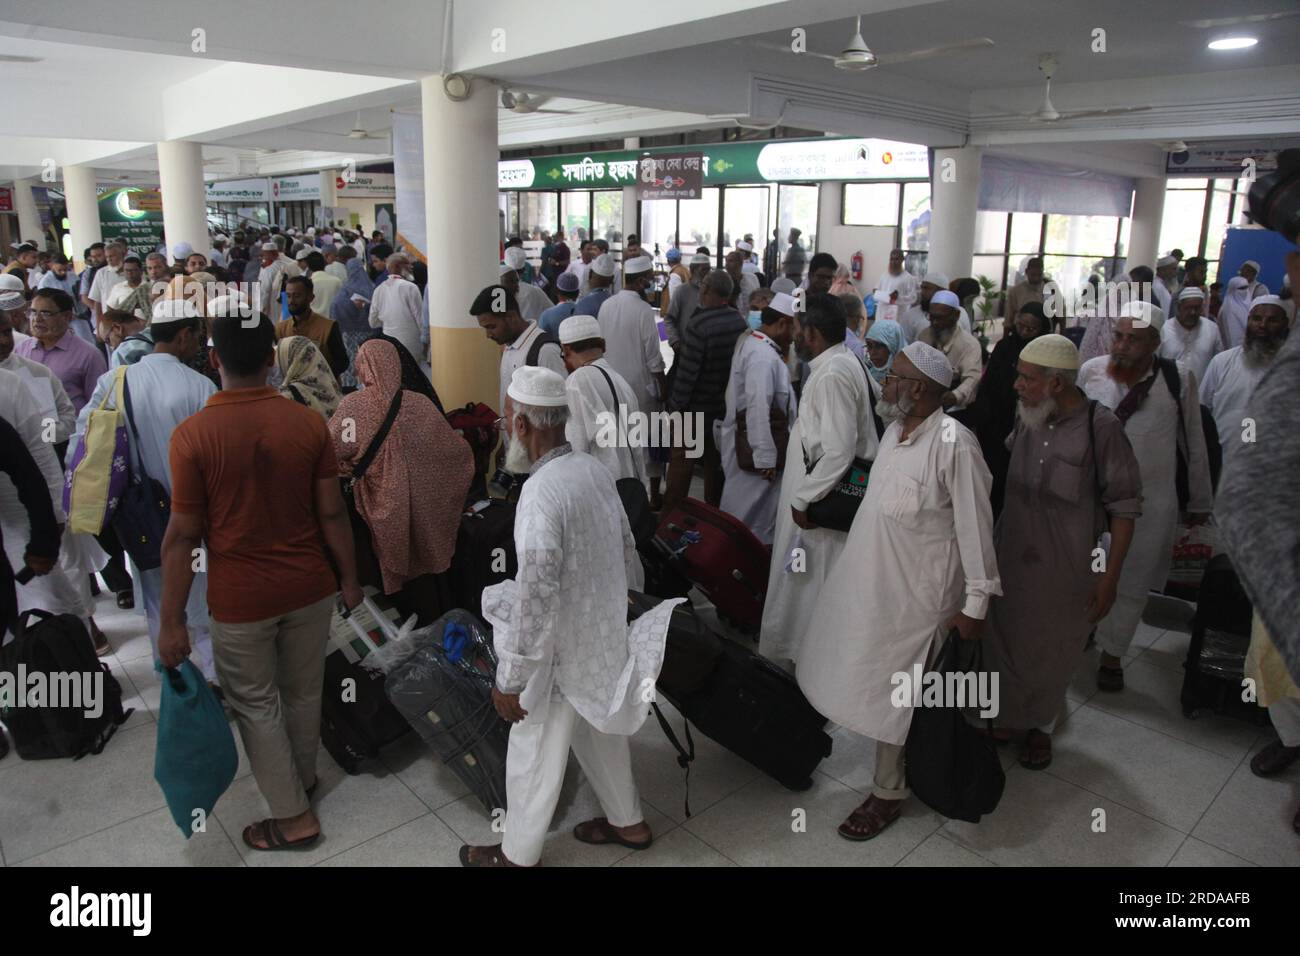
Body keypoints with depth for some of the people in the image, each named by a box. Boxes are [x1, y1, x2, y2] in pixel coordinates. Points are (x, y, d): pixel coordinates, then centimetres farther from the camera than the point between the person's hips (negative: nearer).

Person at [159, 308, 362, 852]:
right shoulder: (309, 423, -10)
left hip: (241, 599, -3)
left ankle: (294, 816, 25)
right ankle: (303, 777, 45)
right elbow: (332, 514, -5)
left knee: (255, 703, 16)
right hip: (308, 587, 3)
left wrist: (171, 621, -4)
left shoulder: (192, 435, -16)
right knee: (304, 691, 22)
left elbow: (183, 536, -12)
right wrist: (349, 579, 9)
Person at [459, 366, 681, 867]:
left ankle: (518, 855, 35)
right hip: (607, 634, 8)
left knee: (535, 755, 13)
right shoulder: (595, 469, -4)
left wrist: (511, 680, -17)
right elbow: (626, 549, 7)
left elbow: (535, 601, -27)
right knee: (600, 732, 27)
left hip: (563, 655, -8)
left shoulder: (541, 493, -28)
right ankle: (628, 821, 47)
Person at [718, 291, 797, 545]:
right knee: (747, 514, 2)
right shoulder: (763, 355, -21)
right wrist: (766, 457, -25)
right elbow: (758, 409, -27)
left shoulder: (753, 342, 11)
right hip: (754, 444, -10)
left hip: (748, 440, 10)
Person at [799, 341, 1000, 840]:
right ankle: (911, 760, 43)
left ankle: (887, 793, 24)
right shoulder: (895, 429, 2)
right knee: (877, 682, 21)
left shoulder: (954, 444, -22)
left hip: (914, 593, -8)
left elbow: (976, 527, -18)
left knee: (893, 691, 5)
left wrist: (975, 605, -15)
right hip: (874, 582, 8)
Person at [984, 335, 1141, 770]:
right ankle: (1006, 718, 38)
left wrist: (1110, 577, -11)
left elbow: (1124, 506, -11)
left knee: (1053, 652, 14)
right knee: (1004, 641, 14)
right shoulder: (1025, 420, -3)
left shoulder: (1100, 426, -16)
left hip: (1068, 567, -3)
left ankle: (1040, 727, 38)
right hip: (1011, 555, 4)